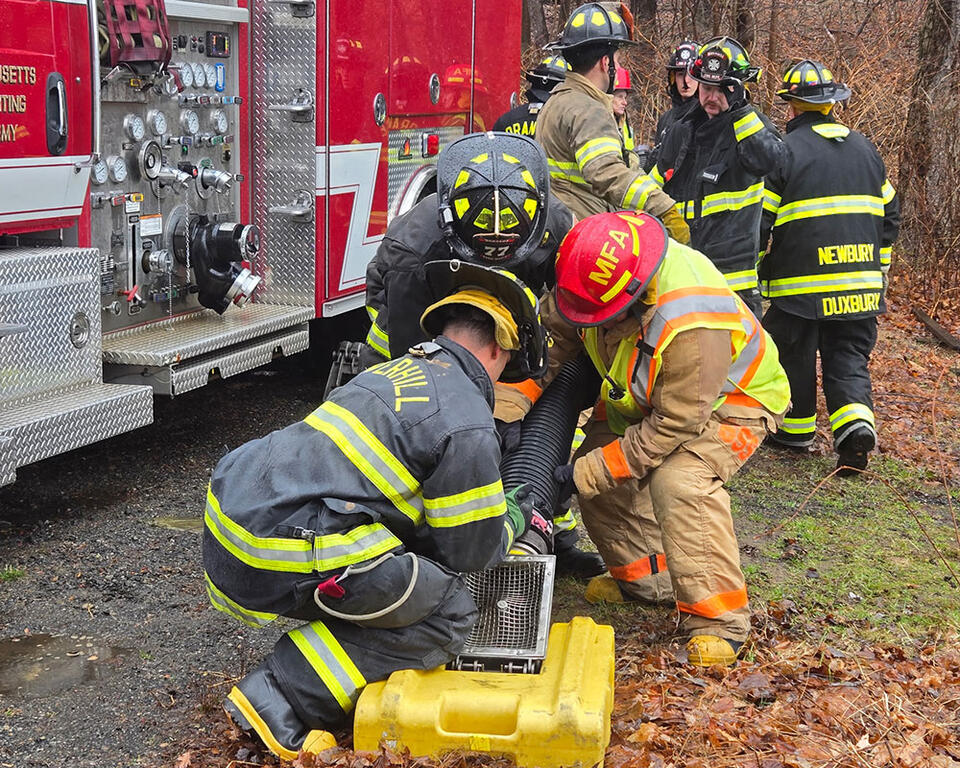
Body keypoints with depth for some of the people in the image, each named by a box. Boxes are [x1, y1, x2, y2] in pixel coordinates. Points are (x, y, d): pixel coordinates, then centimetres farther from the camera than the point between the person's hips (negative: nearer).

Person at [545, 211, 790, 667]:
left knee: (679, 481, -31)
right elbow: (554, 331, -7)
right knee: (597, 467, 0)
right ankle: (644, 577, 22)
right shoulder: (596, 273, -23)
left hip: (729, 400, -8)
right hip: (646, 395, 8)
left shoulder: (693, 325, -43)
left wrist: (587, 474, -29)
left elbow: (674, 425, -34)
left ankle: (716, 618, -19)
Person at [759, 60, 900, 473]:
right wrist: (877, 266, 23)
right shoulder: (865, 149, 11)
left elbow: (761, 221, -8)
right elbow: (889, 214, 16)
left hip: (801, 282, -4)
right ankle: (855, 420, -14)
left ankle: (796, 426, 23)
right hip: (861, 283, 4)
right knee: (849, 356, 8)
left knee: (795, 353, 12)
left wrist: (759, 273, 5)